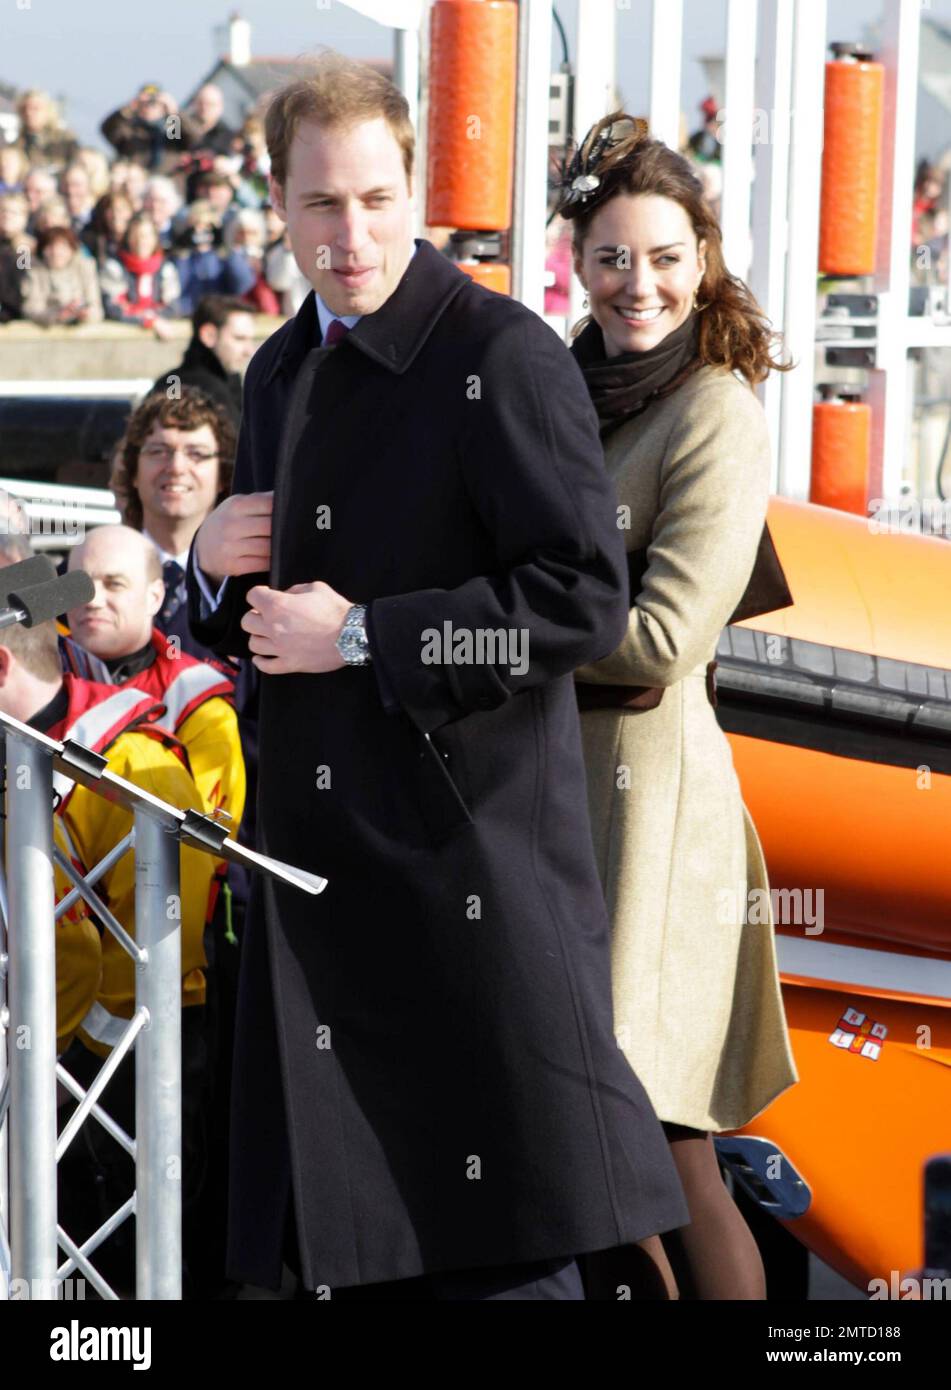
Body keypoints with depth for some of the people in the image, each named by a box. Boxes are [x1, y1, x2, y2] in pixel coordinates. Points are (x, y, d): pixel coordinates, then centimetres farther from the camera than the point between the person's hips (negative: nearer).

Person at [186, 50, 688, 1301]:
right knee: (358, 1257, 11)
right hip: (321, 860, 8)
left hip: (472, 857, -7)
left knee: (504, 1253, -4)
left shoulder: (504, 356, -10)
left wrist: (364, 636, -16)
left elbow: (586, 600, -17)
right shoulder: (281, 373, 15)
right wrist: (215, 572, 2)